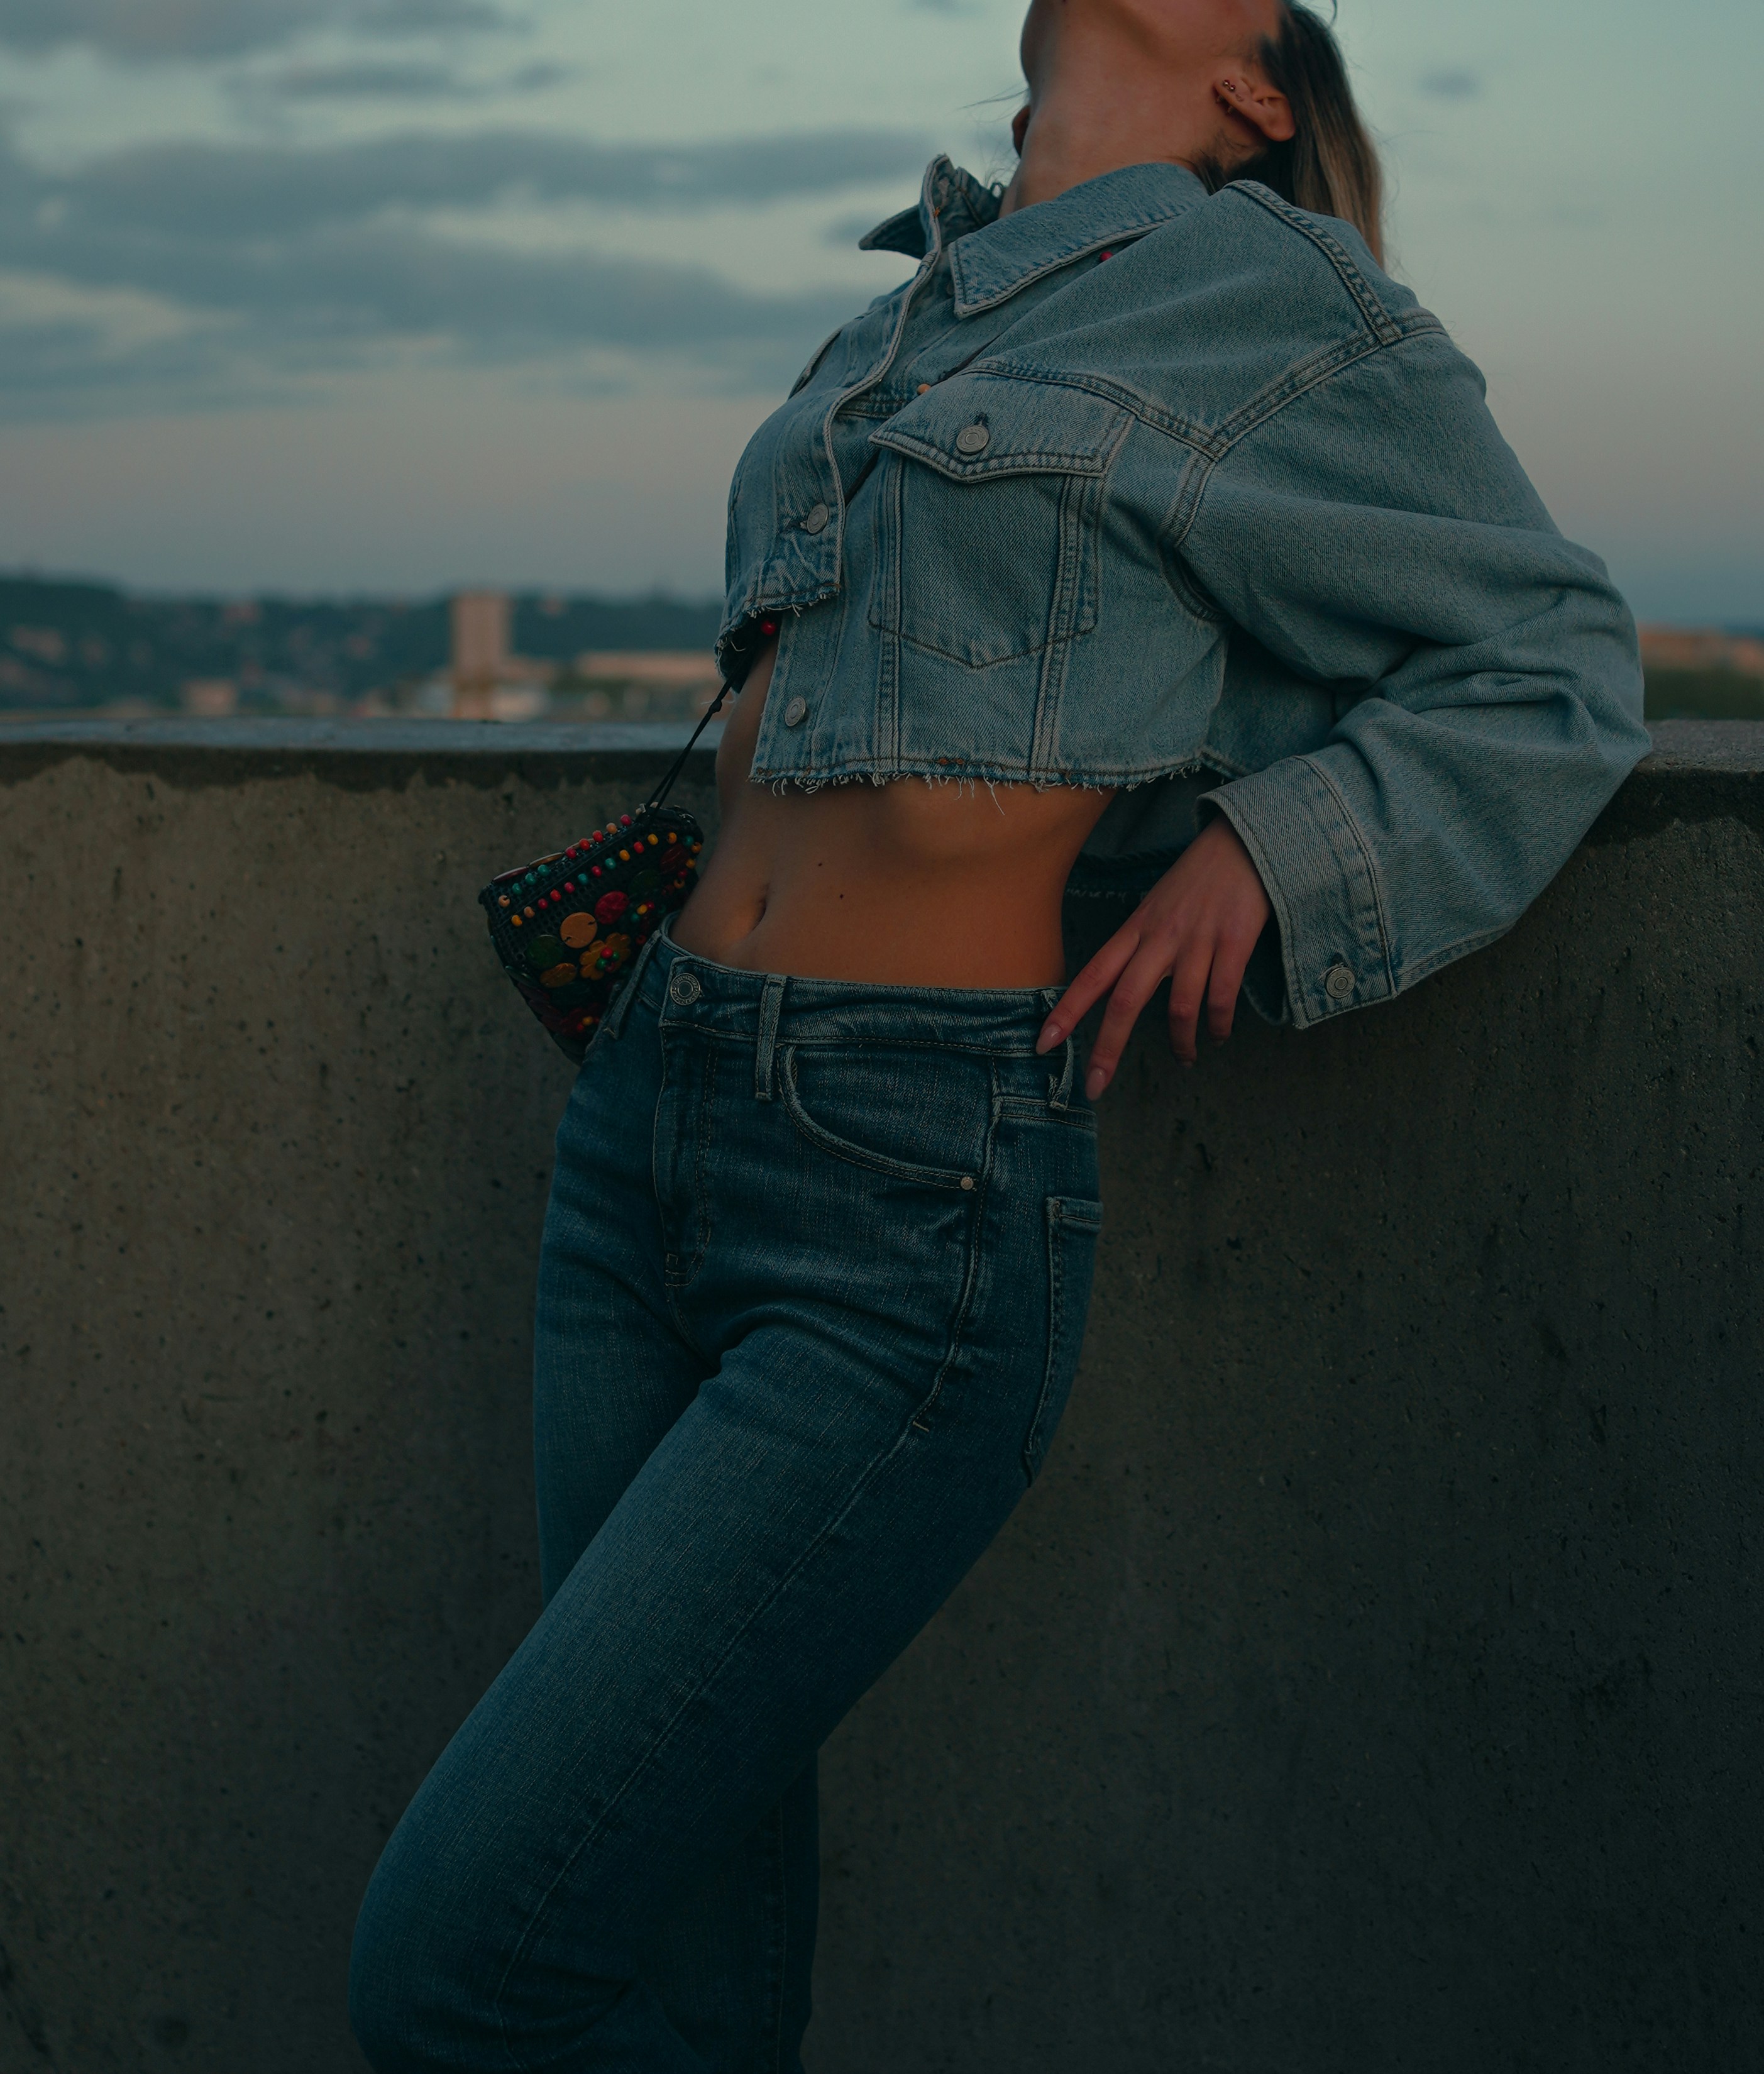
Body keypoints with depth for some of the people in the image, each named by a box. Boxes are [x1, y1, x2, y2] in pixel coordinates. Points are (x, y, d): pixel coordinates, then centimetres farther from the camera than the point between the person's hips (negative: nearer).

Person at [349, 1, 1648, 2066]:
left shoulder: (1276, 293, 1)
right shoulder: (885, 336, 19)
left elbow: (1553, 666, 7)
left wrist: (1274, 840, -6)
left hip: (911, 1208, -7)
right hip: (643, 1129, 7)